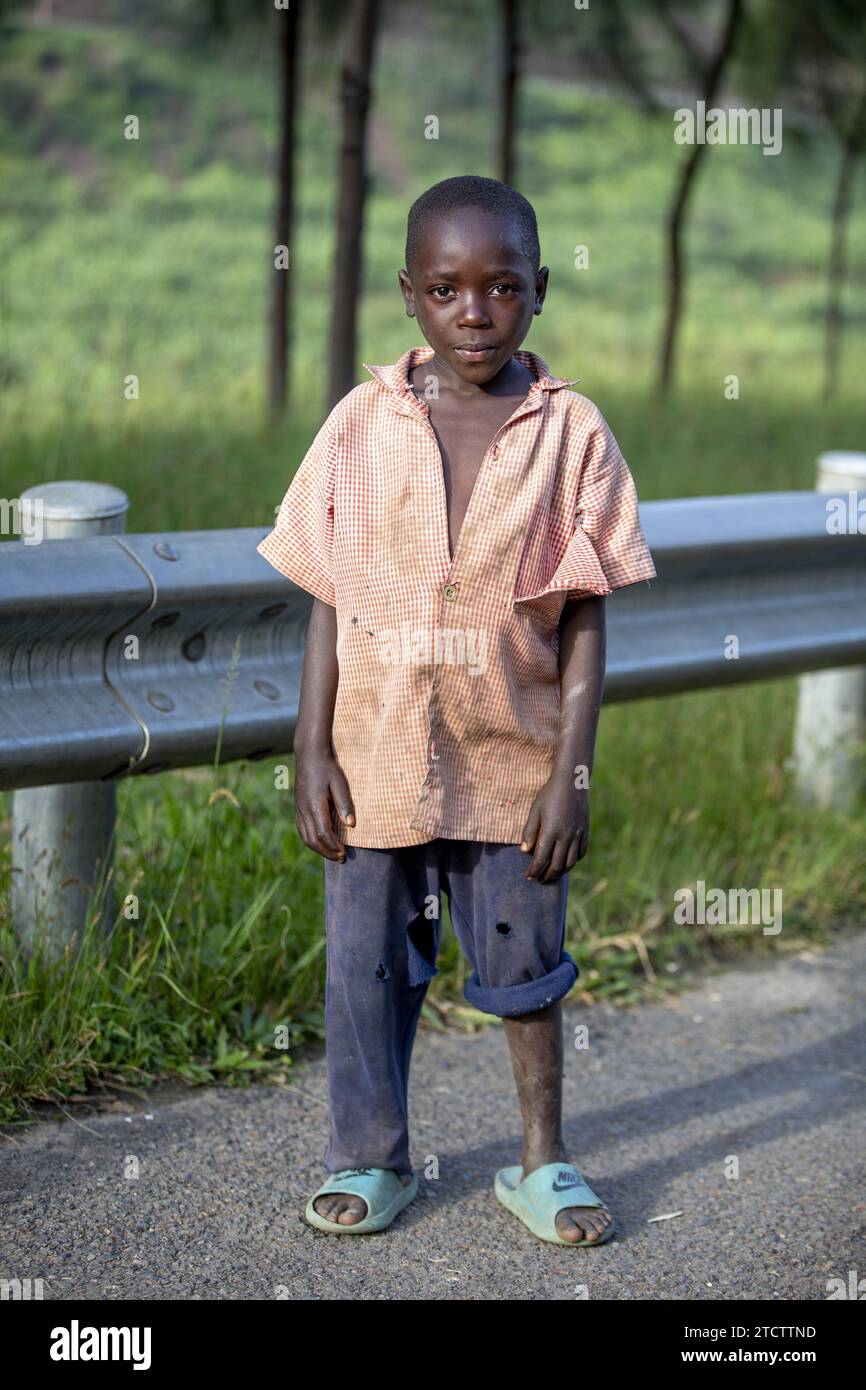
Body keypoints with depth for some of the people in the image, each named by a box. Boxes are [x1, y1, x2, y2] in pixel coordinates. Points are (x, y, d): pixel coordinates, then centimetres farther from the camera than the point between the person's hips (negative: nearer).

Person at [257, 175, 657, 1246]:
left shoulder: (571, 433, -6)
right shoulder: (361, 424, -4)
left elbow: (585, 620, -4)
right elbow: (328, 600, 0)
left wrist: (573, 771, -8)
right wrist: (311, 752, -4)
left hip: (512, 758, -1)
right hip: (376, 756, 1)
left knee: (525, 959, 13)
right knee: (369, 963, 11)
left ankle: (542, 1160, 30)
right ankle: (370, 1157, 29)